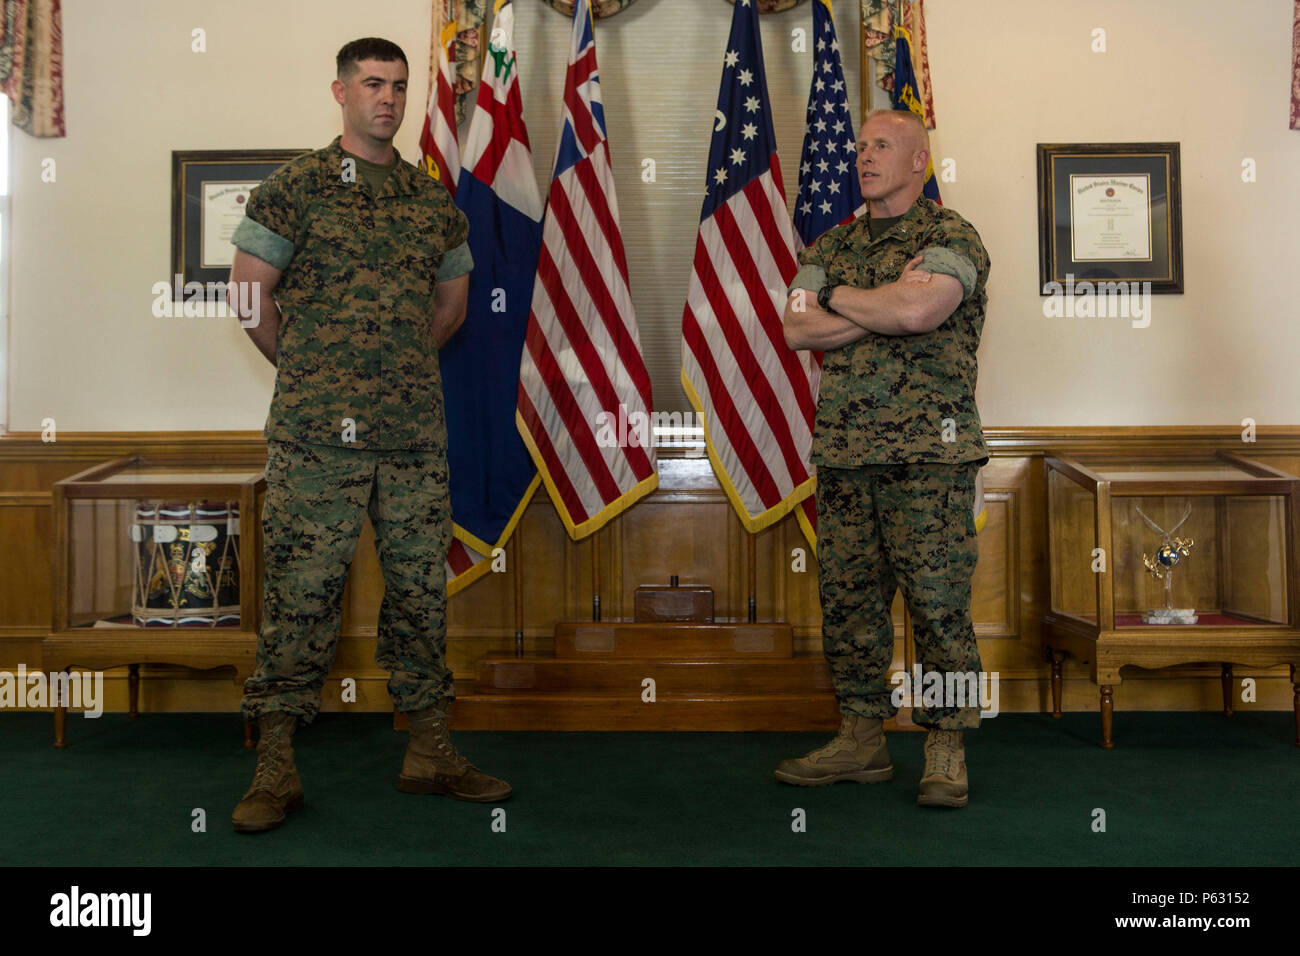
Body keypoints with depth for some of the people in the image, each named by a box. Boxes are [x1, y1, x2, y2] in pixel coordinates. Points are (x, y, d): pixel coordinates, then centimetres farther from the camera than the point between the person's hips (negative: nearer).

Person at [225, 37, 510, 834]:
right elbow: (250, 290, 0)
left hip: (416, 431, 4)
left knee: (421, 587, 8)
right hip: (317, 435, -4)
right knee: (301, 591, -1)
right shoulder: (296, 188, 0)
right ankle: (276, 764, 9)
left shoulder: (435, 200, 13)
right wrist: (308, 373, 4)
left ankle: (430, 750, 19)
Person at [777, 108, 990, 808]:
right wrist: (885, 307, -8)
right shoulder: (830, 246, 17)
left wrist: (841, 297, -3)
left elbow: (918, 310, -20)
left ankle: (946, 749, 8)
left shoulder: (951, 237, 0)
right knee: (848, 598, 8)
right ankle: (862, 737, 19)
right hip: (843, 450, 6)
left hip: (928, 451, -5)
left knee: (938, 601, -3)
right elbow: (796, 329, 2)